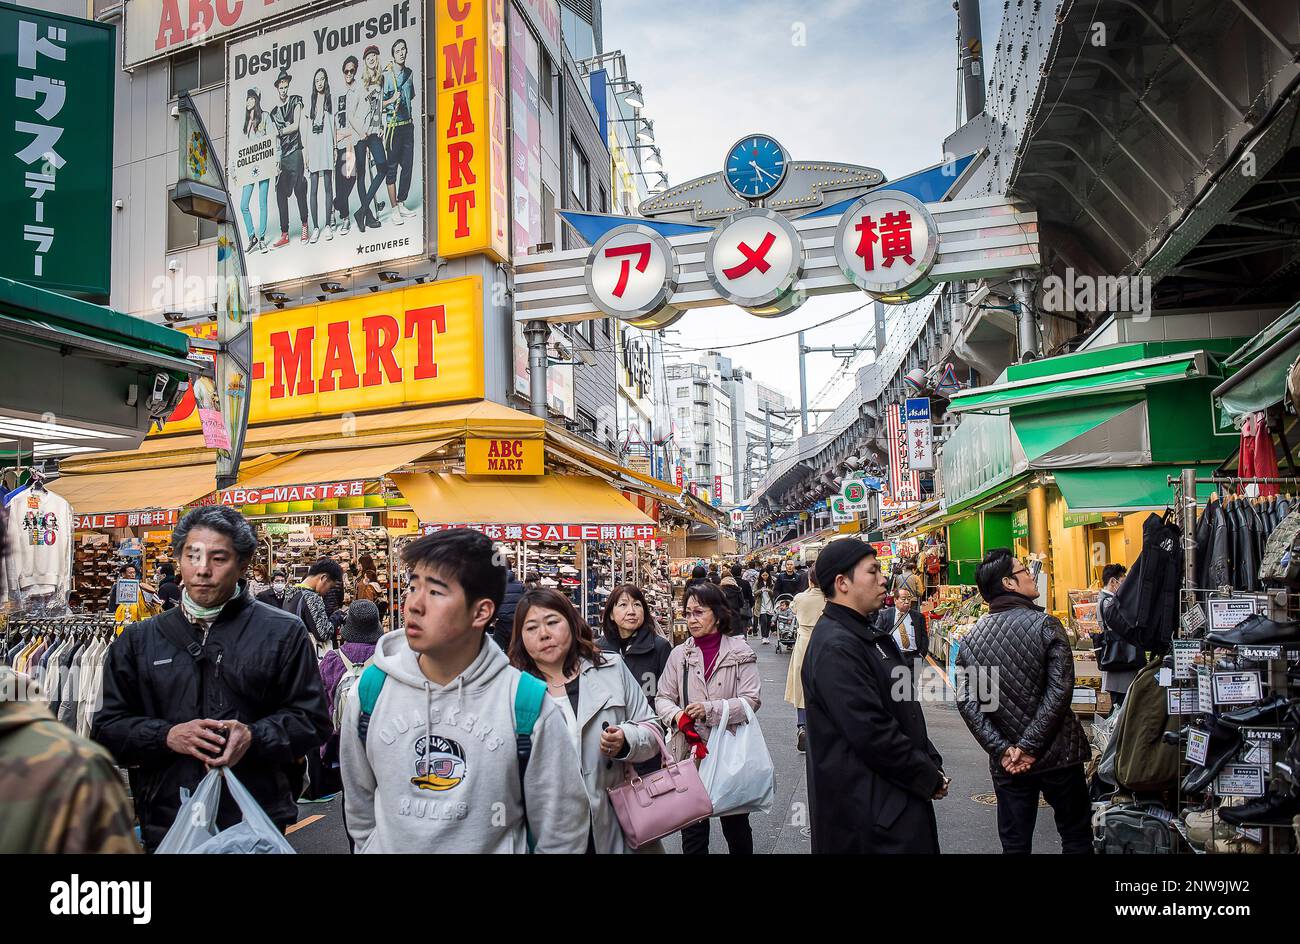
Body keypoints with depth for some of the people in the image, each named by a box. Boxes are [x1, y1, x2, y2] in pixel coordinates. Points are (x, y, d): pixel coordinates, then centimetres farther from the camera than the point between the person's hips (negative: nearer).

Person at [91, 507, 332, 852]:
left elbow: (312, 719, -1)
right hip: (165, 823, 3)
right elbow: (106, 728, 8)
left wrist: (254, 737, -18)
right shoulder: (138, 640, 9)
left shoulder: (283, 633, -1)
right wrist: (166, 736, -10)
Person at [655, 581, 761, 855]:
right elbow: (663, 698, 5)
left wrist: (710, 710, -23)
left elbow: (751, 699, -13)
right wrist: (677, 716, -16)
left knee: (736, 824, 17)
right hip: (690, 750, 2)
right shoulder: (679, 654, 1)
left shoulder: (740, 653, -6)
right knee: (692, 828, 9)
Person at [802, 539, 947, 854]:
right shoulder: (835, 646, -21)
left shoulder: (869, 634, 12)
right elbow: (872, 733, -25)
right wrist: (930, 778, -13)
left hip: (898, 798, 10)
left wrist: (932, 764, 6)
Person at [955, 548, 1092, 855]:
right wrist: (1030, 745, -14)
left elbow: (966, 701, -6)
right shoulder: (1044, 624, -11)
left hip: (1007, 762, 3)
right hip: (1057, 754, -3)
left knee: (1015, 844, 12)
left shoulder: (970, 639, 0)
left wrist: (1002, 748, -7)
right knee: (1076, 836, 16)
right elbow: (1060, 688, -18)